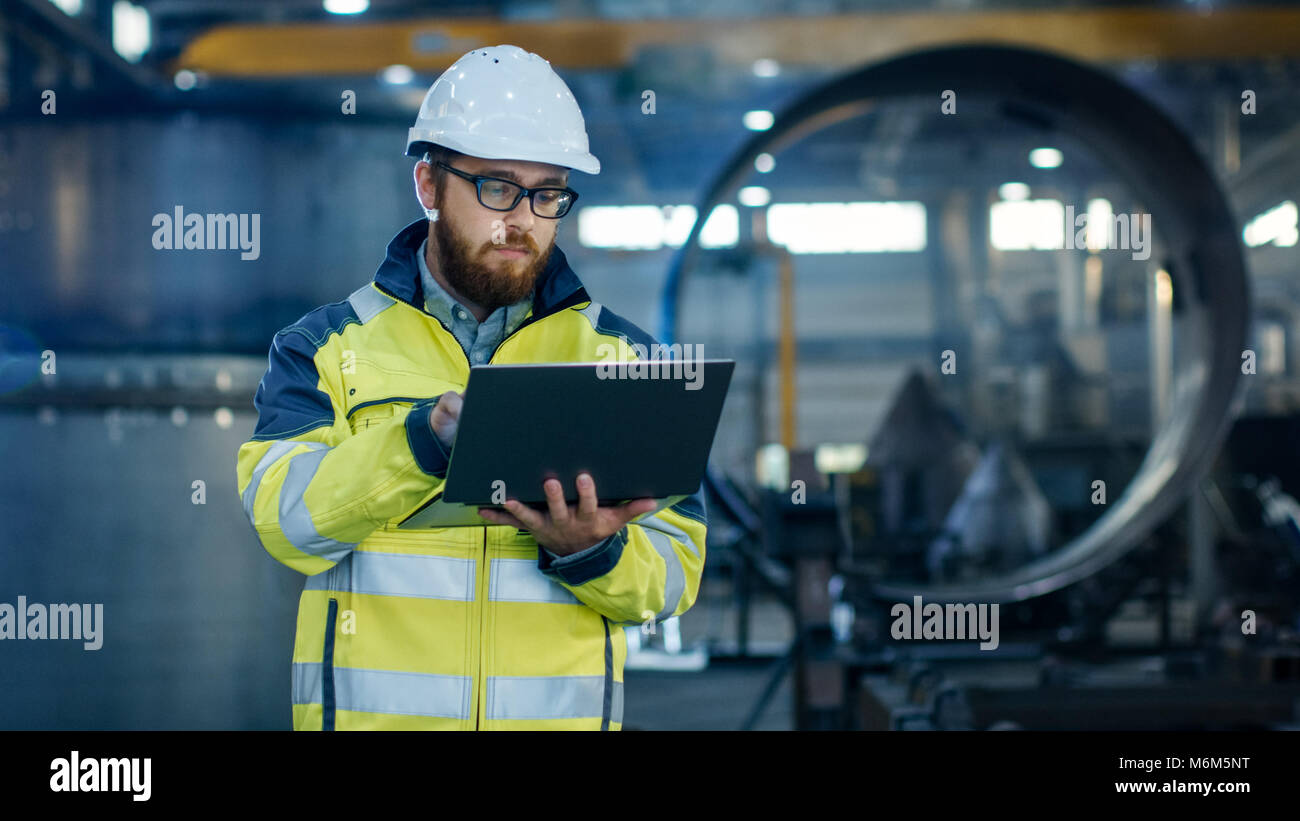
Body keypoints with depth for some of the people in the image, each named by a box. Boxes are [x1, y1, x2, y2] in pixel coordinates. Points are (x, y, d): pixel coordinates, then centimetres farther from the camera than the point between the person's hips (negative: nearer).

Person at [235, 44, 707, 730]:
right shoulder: (326, 347, 9)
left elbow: (672, 578, 7)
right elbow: (286, 520, -5)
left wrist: (587, 552, -12)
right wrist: (430, 435, -18)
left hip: (561, 712, 0)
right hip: (369, 712, 0)